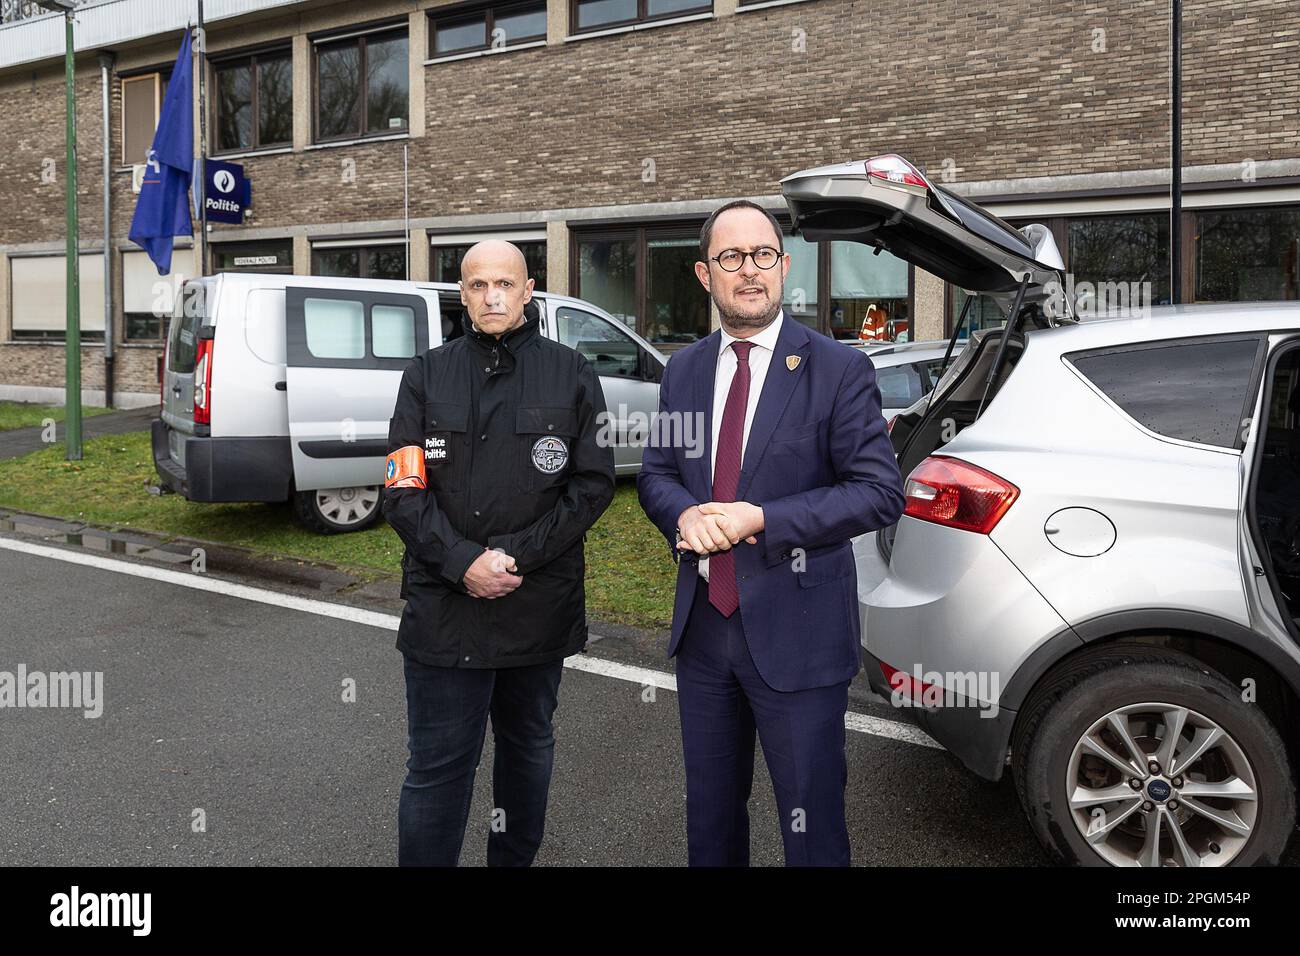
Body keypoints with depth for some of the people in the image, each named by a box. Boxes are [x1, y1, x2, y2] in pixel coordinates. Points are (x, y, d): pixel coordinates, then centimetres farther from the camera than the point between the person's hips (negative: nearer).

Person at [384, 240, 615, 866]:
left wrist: (515, 555, -13)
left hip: (540, 604, 1)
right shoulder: (427, 376, 4)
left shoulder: (572, 376, 2)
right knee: (436, 768, 3)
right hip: (443, 607, -1)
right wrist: (464, 562, -16)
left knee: (528, 748, 18)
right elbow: (404, 491, -2)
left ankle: (515, 859, 37)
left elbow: (593, 484, -3)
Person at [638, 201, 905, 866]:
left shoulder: (838, 369, -9)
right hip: (702, 629, 5)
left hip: (795, 636, -5)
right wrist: (685, 513, -12)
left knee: (812, 828, 9)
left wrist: (760, 519, -21)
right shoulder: (683, 370, 7)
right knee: (709, 814, 21)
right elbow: (656, 473, 12)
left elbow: (880, 492, -13)